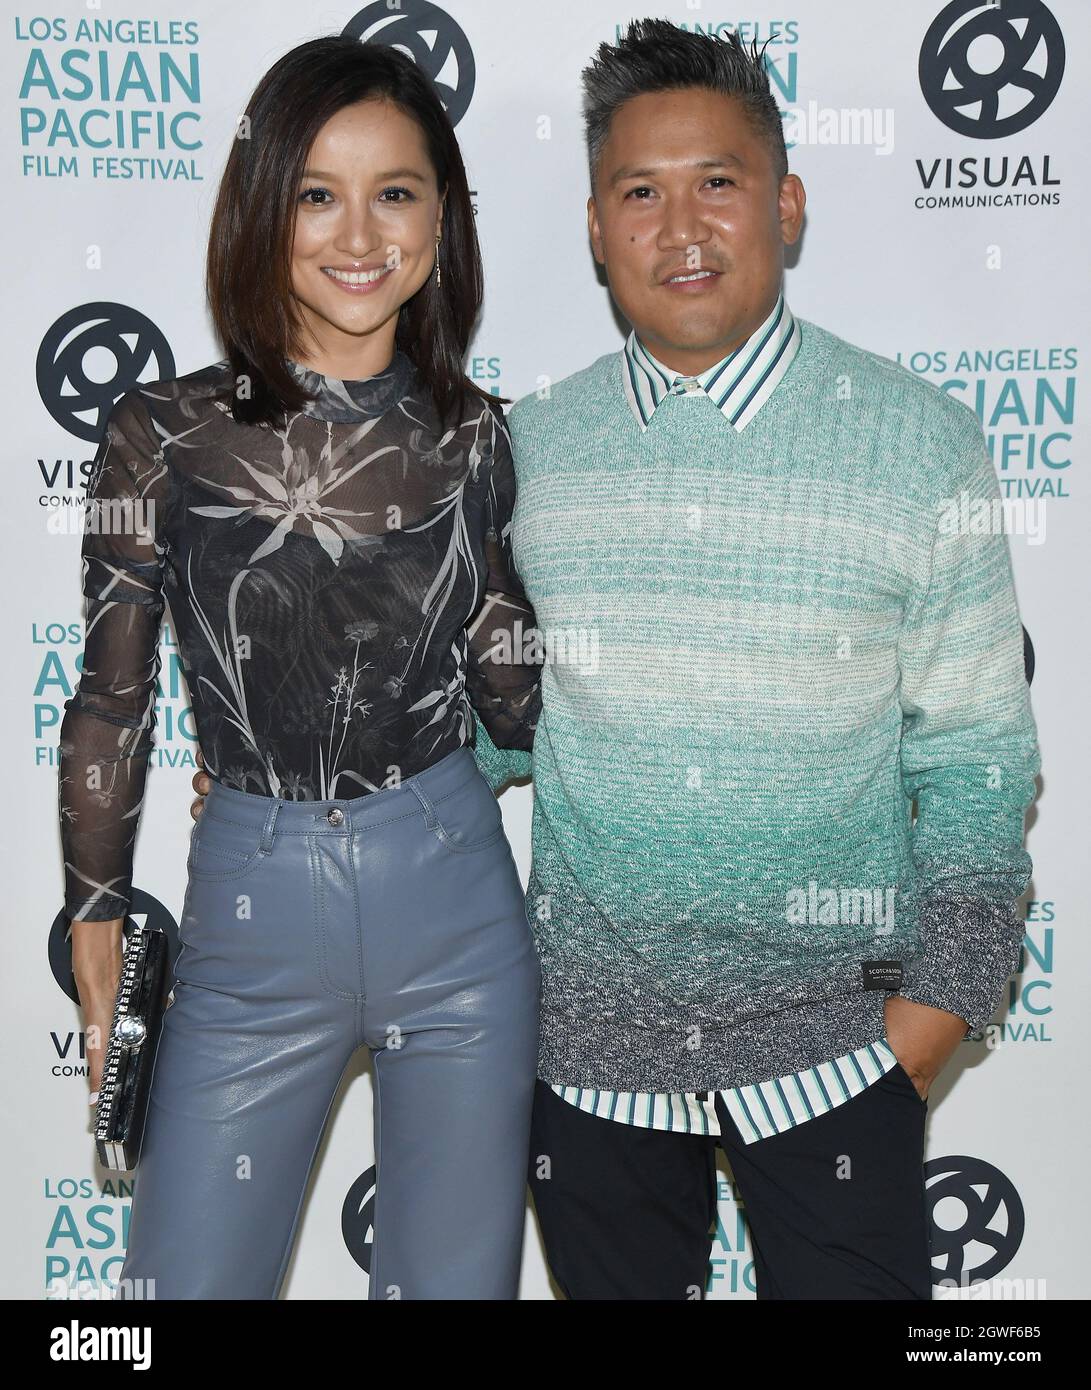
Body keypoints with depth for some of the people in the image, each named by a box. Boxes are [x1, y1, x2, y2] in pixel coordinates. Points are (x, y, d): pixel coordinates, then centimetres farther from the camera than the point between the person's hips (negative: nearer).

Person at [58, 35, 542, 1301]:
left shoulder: (473, 438, 0)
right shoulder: (167, 435, -6)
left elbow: (513, 700, 8)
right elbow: (110, 710, 0)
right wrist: (102, 991, 4)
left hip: (457, 913, 2)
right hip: (253, 922, -1)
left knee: (455, 1279, 17)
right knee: (188, 1277, 10)